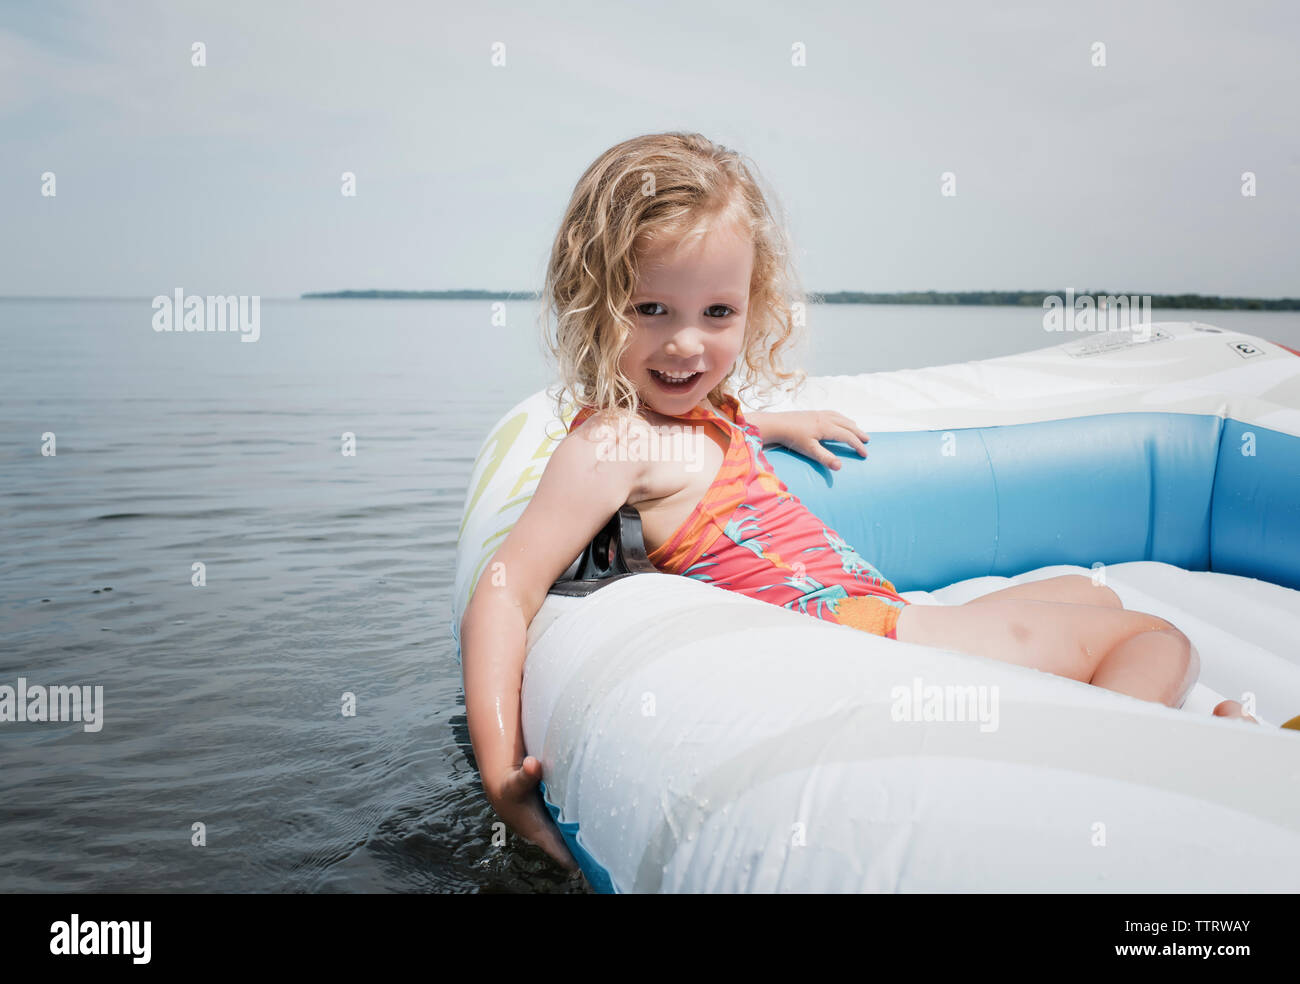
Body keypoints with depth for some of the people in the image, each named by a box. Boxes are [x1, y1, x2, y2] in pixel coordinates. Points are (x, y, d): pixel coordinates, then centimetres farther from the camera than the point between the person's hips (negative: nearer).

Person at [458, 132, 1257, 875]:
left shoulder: (695, 411, 9)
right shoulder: (609, 442, -19)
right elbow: (504, 592, -24)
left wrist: (772, 426, 25)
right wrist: (499, 763, -33)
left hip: (882, 615, 10)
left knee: (1082, 591, 26)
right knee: (1158, 640, -2)